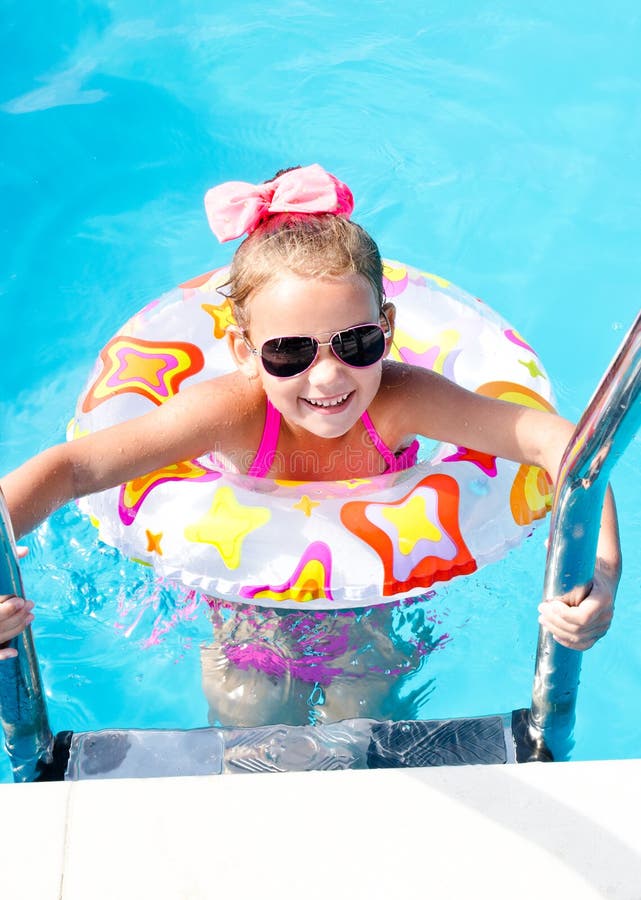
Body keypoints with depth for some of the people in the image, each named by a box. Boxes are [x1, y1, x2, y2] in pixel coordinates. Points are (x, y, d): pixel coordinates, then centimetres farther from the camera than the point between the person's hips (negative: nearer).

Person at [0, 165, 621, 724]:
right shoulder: (234, 413, -35)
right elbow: (73, 469, -38)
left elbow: (556, 441, -34)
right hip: (253, 625, -1)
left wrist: (599, 569, -49)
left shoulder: (401, 401, -33)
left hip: (373, 617, 1)